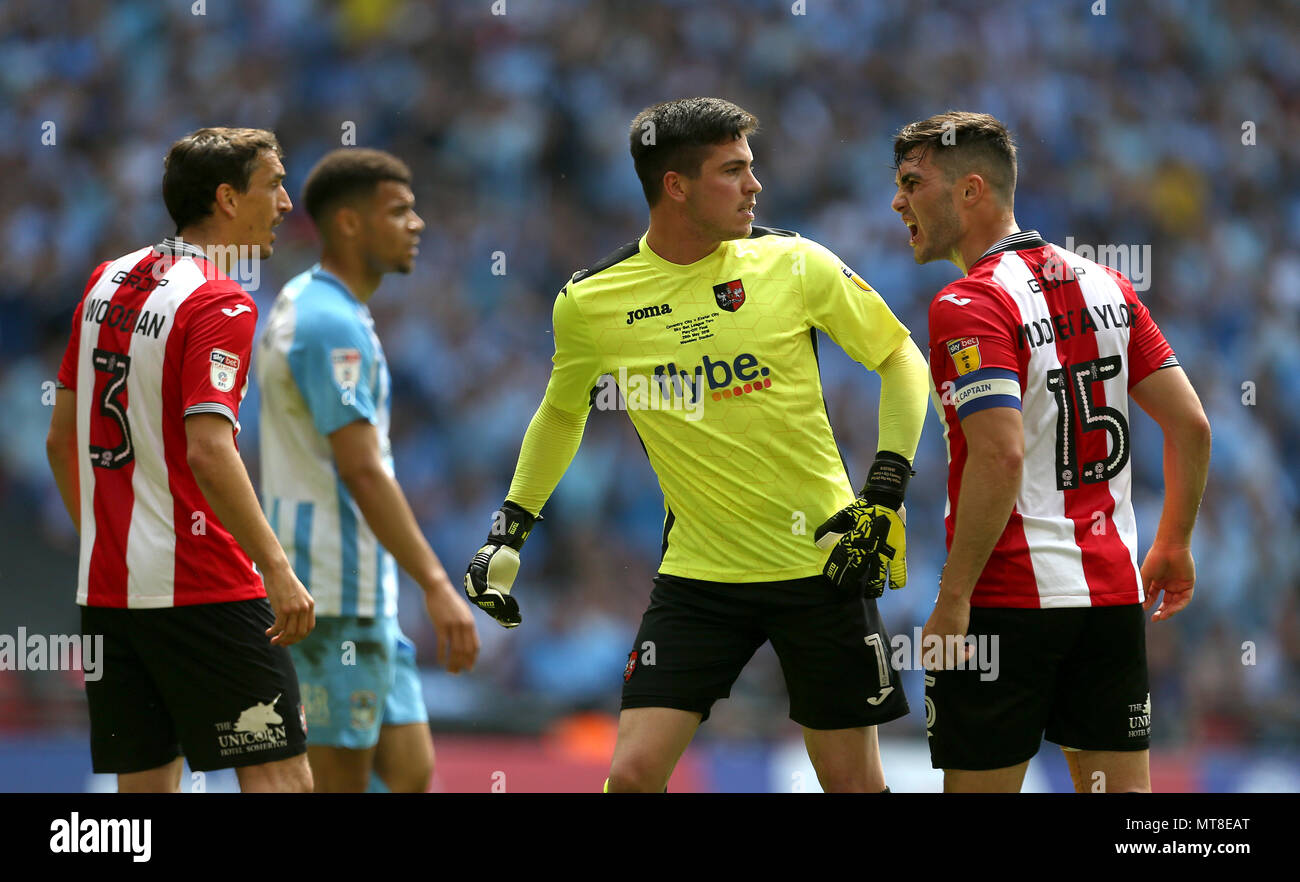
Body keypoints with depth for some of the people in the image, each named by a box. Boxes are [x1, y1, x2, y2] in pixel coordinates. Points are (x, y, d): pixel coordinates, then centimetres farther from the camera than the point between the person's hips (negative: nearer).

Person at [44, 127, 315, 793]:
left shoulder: (108, 282, 11)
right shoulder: (219, 304, -12)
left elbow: (60, 438, 16)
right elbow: (209, 452, -23)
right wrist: (277, 570, -23)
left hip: (104, 583, 8)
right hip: (202, 585, -8)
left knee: (145, 782, 8)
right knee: (279, 775, -5)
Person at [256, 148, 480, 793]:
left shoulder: (303, 306, 17)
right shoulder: (332, 324, -15)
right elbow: (362, 471, -22)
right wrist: (437, 586, -25)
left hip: (366, 595, 10)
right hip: (336, 595, -10)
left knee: (411, 774, 8)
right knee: (339, 784, -6)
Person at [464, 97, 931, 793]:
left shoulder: (794, 263, -6)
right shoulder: (590, 301, -3)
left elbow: (900, 357, 5)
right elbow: (563, 412, 17)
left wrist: (885, 493, -5)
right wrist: (510, 529, 13)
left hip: (822, 563, 0)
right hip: (697, 573, 0)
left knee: (854, 781, 3)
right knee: (633, 773, -10)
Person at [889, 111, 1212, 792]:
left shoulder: (967, 307, -12)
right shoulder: (1104, 285, 10)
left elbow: (1001, 458, -22)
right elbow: (1191, 425, 10)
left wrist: (953, 598, -19)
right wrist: (1174, 545, 21)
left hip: (1009, 603, -7)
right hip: (1115, 588, 7)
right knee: (1119, 788, 9)